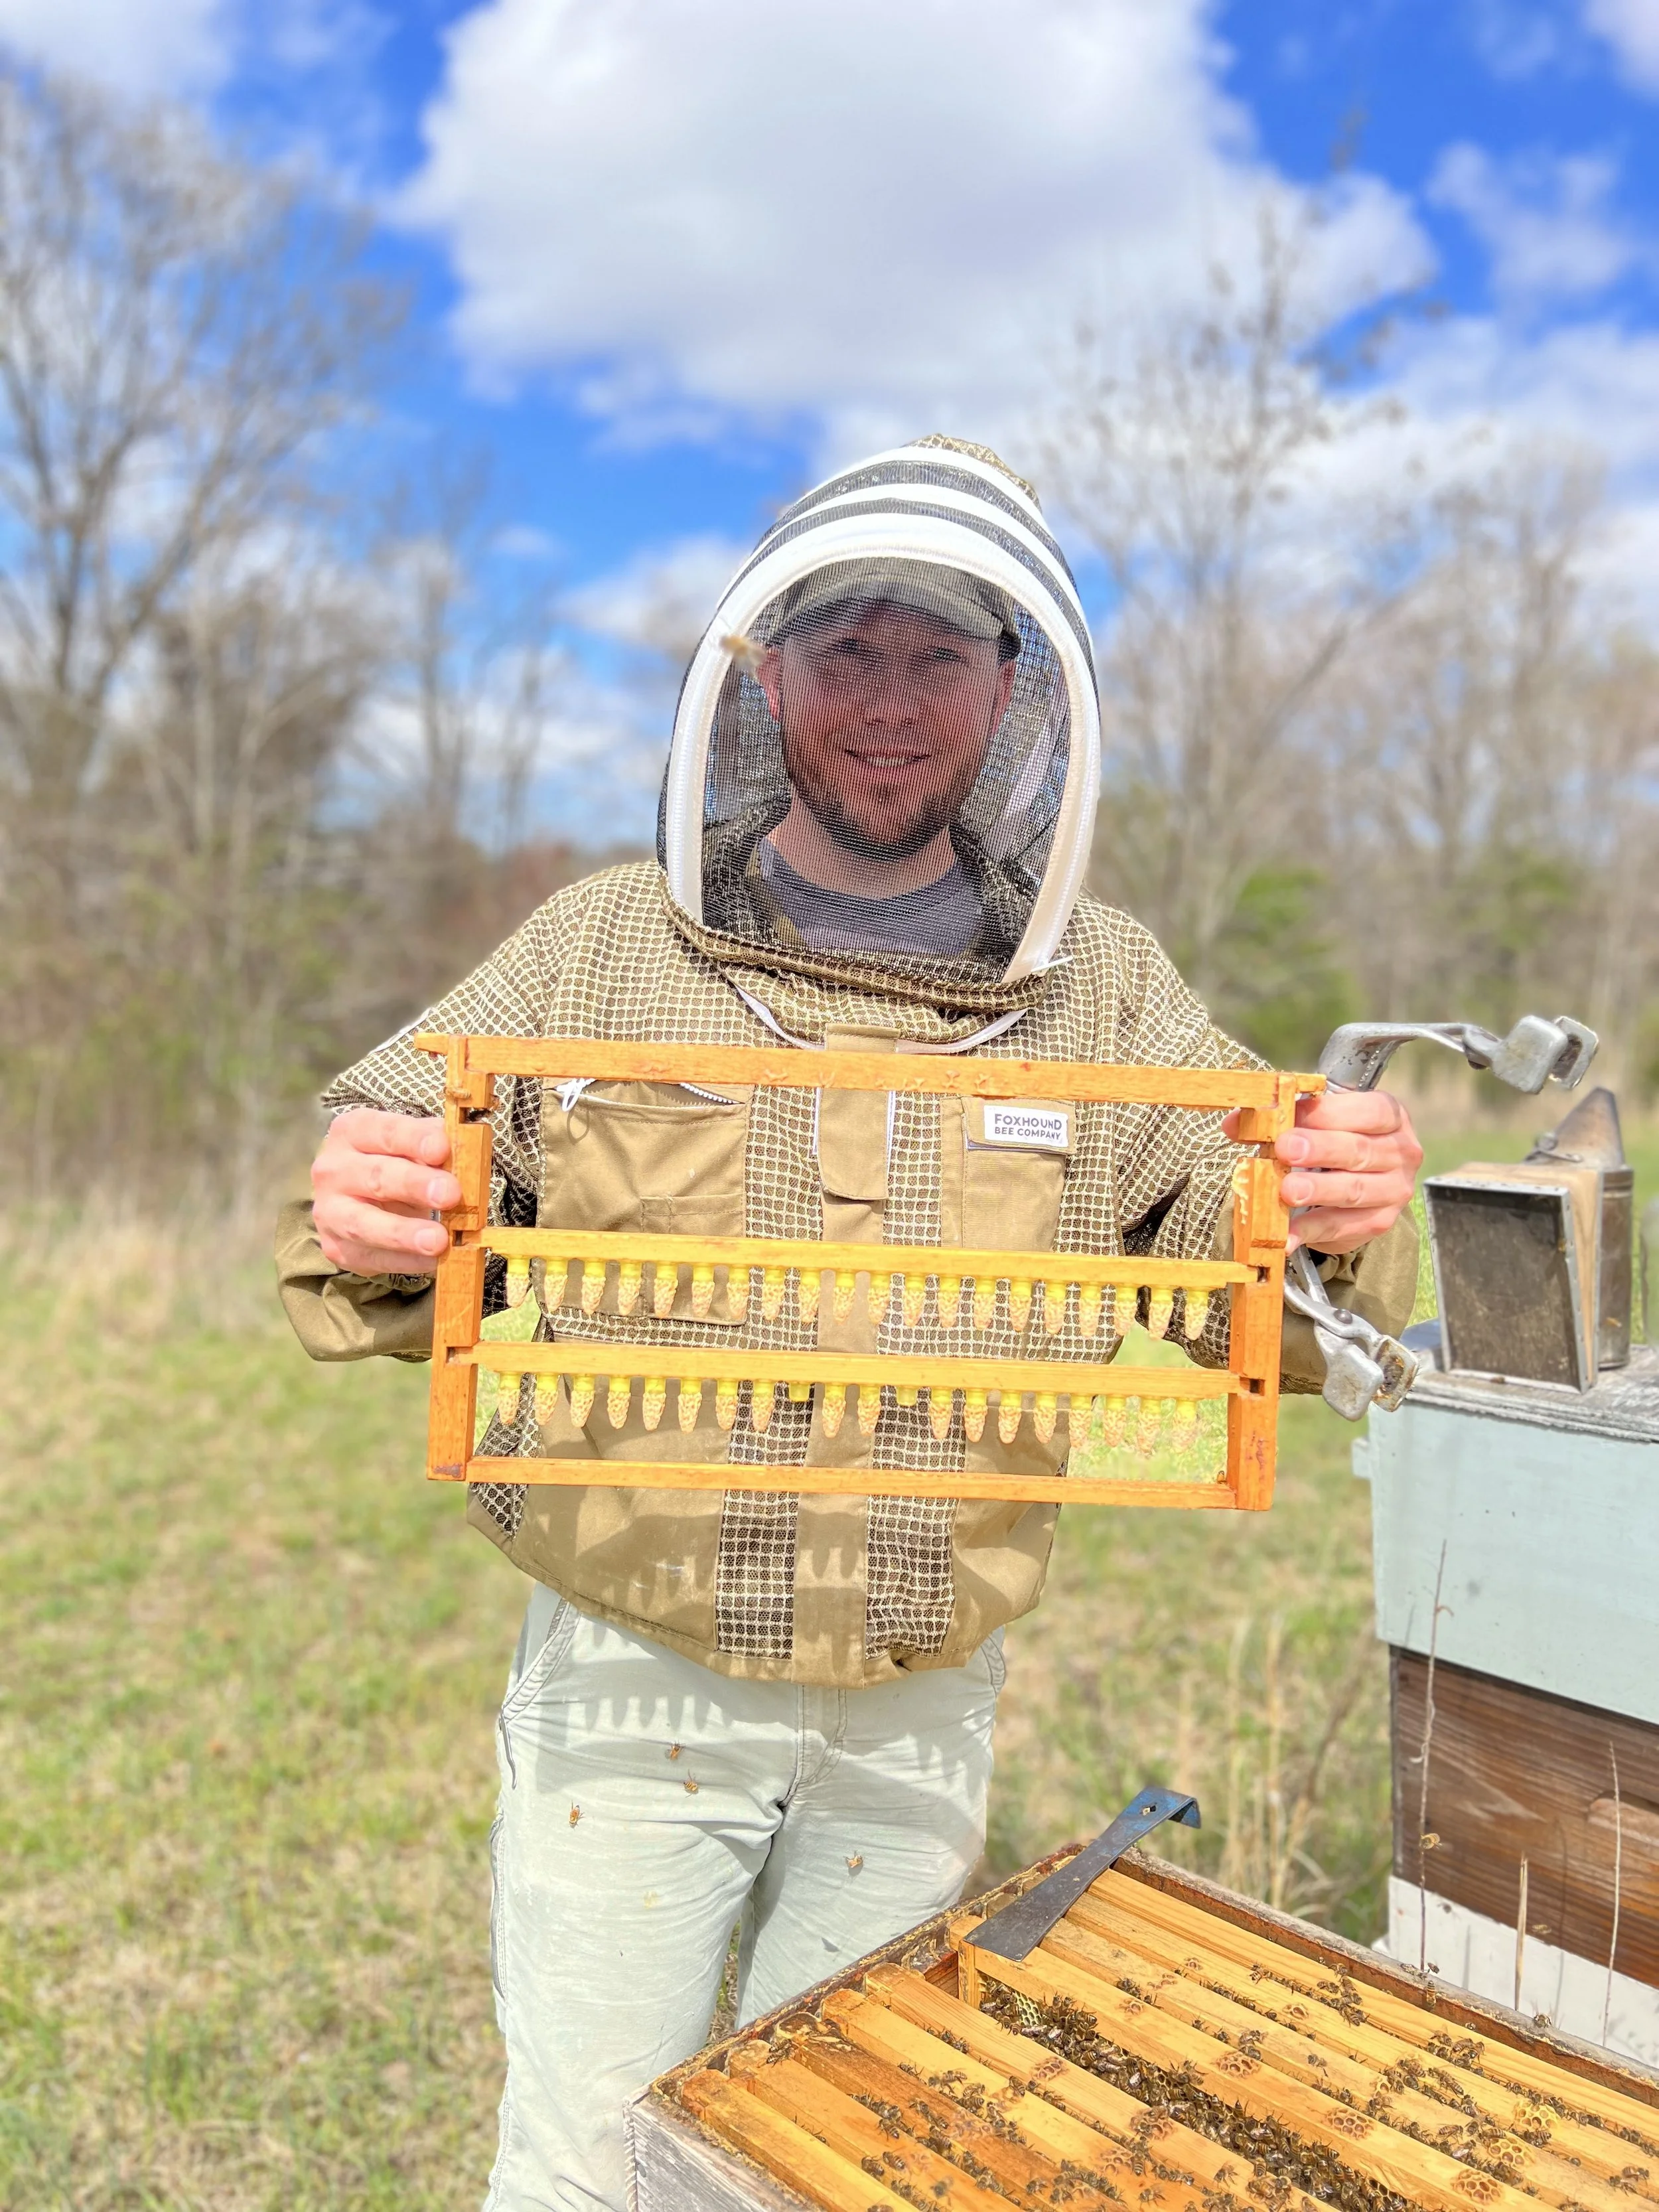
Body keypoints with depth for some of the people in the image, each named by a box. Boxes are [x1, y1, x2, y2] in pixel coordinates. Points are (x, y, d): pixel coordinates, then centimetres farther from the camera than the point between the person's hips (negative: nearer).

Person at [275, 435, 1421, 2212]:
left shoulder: (1104, 987, -3)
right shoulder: (598, 949, -6)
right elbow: (404, 1170, -4)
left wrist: (1338, 1225, -24)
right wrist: (363, 1232, -27)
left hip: (921, 1713, 2)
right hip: (631, 1682, -1)